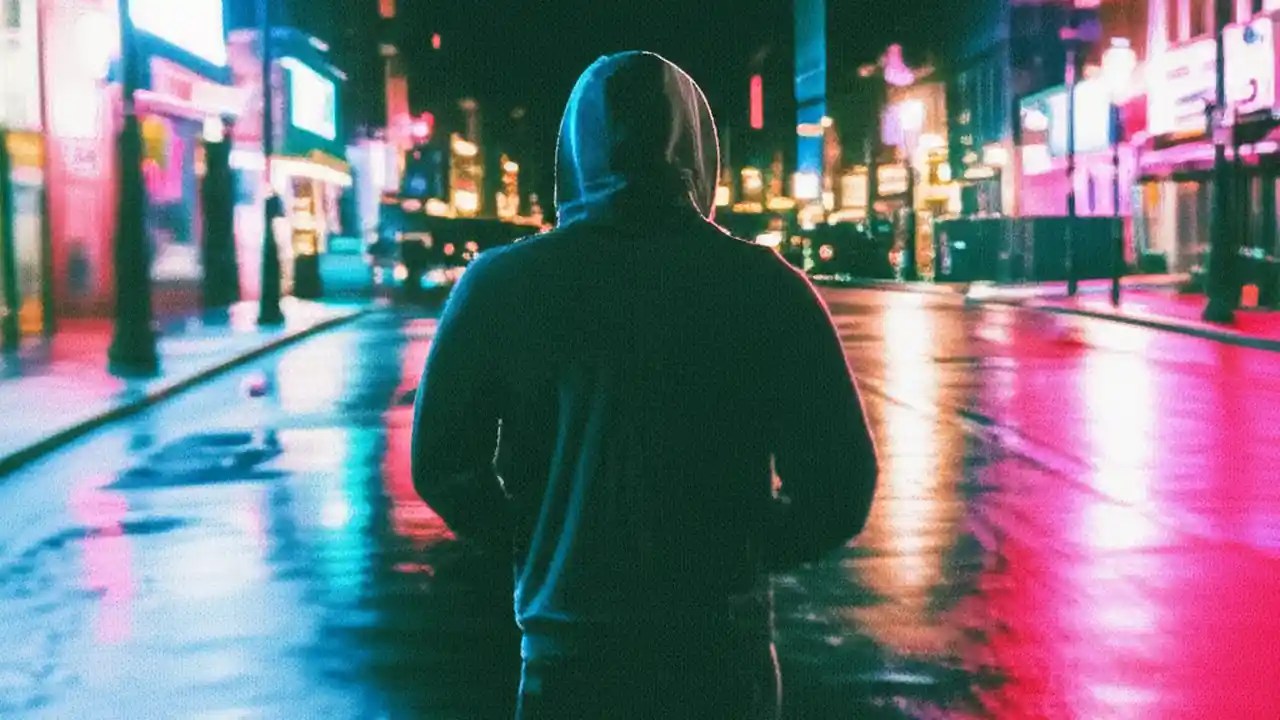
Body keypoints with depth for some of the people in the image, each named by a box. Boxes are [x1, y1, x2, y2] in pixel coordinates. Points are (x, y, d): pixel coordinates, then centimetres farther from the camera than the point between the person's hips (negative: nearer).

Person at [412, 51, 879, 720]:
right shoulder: (767, 286, -7)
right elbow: (839, 489, -6)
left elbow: (444, 465, 1)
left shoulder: (500, 282, -6)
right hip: (722, 654, 0)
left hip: (568, 652, 0)